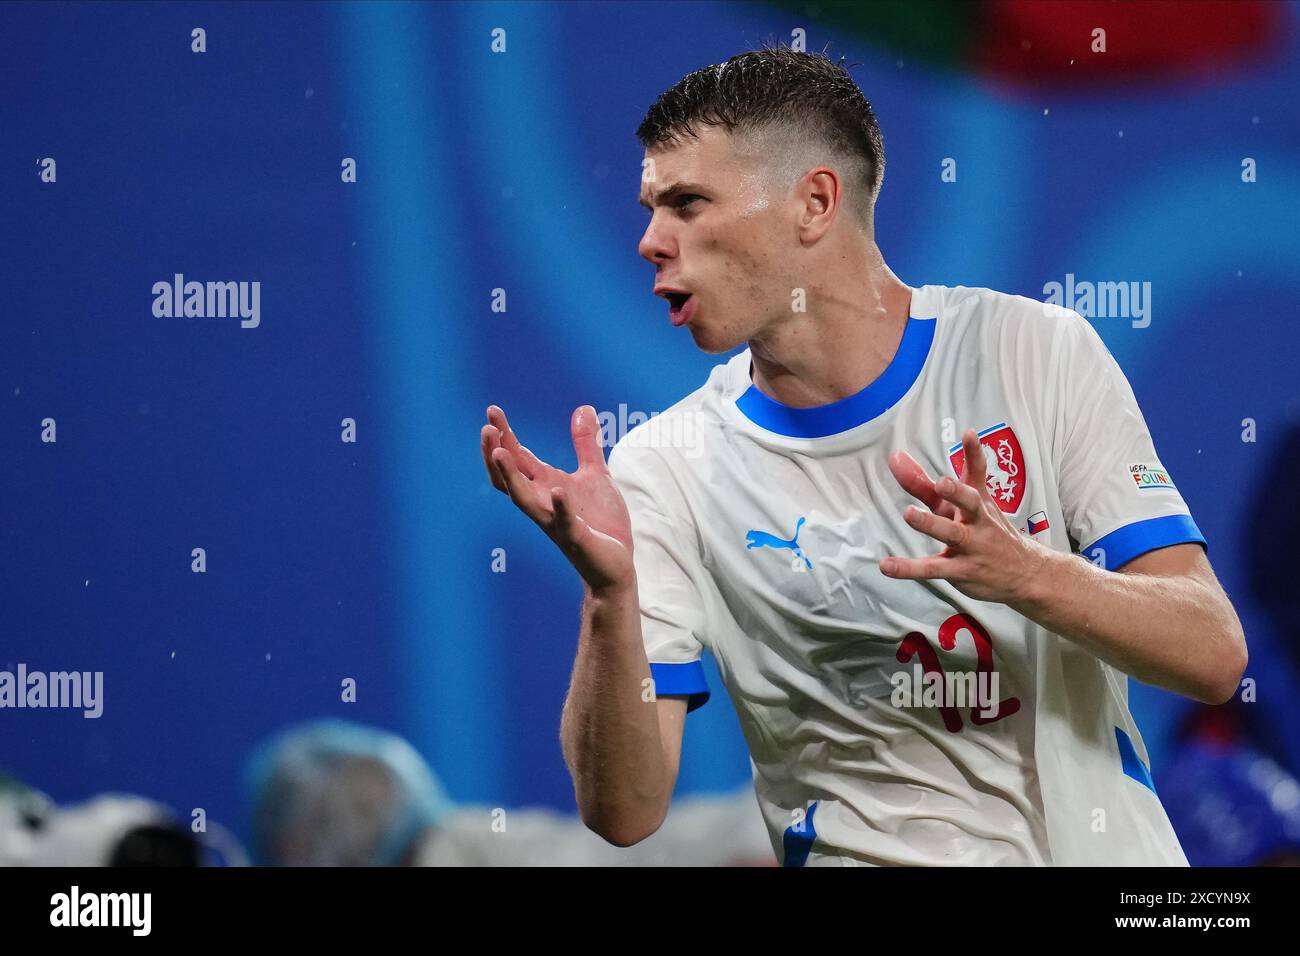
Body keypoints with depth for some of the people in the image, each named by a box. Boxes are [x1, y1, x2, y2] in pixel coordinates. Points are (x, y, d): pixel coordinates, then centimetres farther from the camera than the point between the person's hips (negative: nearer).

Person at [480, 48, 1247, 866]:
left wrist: (1024, 574, -23)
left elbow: (1214, 657, -7)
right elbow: (624, 812, -7)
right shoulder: (663, 469, -1)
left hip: (1100, 844, 2)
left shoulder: (1036, 352, -3)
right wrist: (612, 598, -22)